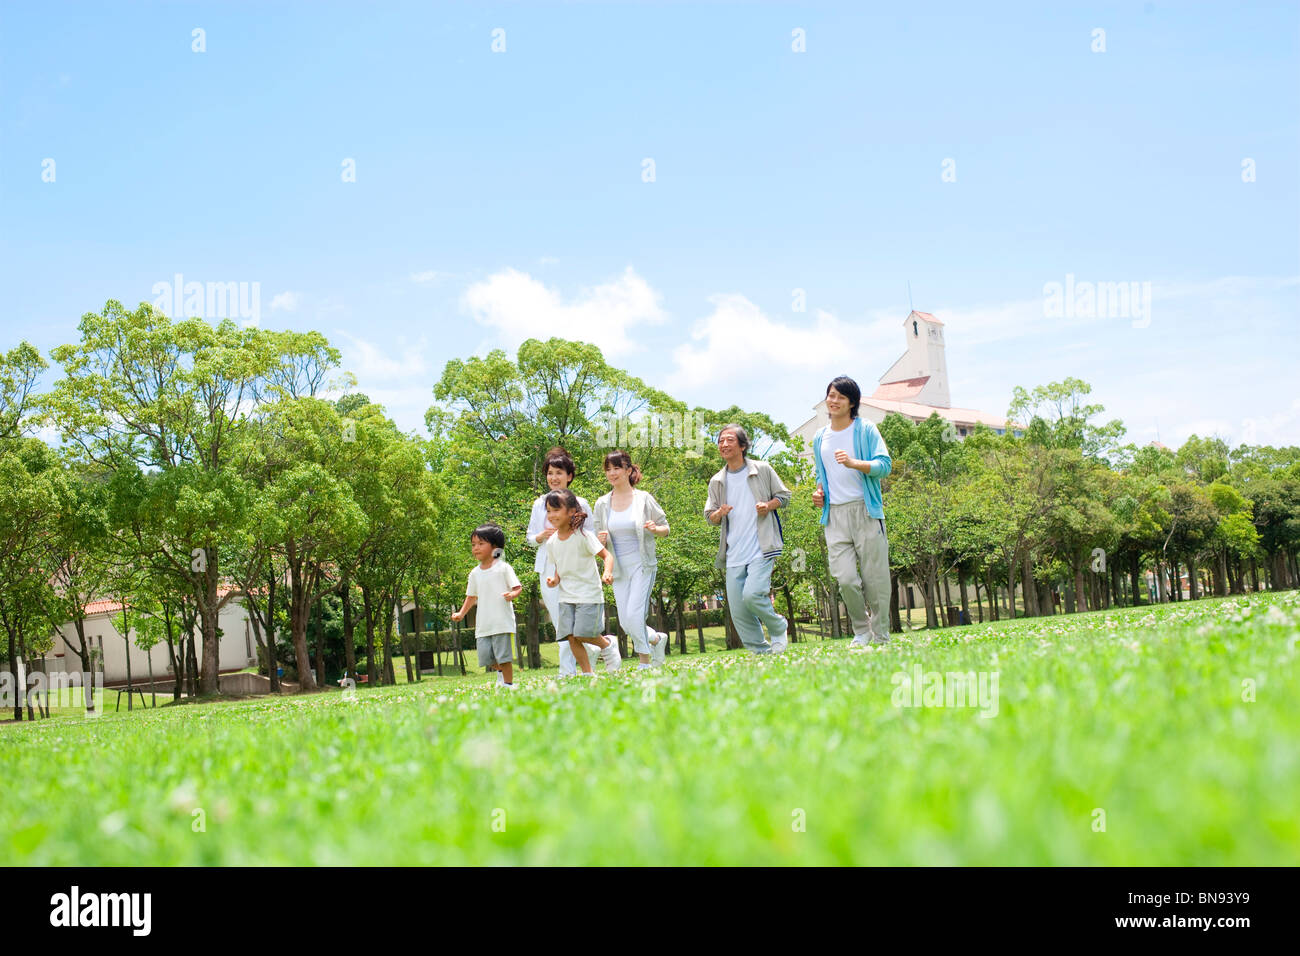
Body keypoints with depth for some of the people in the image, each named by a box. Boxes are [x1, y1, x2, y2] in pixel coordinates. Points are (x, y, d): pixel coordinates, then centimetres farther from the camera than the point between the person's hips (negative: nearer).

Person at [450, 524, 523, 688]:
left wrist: (512, 594, -24)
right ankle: (499, 671, 30)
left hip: (502, 621, -5)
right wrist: (461, 613, 14)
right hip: (483, 624, 5)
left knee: (503, 656, -6)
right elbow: (472, 596, 23)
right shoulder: (475, 573, 13)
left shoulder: (503, 568, -2)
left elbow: (518, 587, -3)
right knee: (485, 656, 2)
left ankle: (509, 684, 8)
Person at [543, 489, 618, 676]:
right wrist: (554, 580, -5)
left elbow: (607, 555, -11)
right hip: (566, 596, 5)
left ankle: (608, 643, 18)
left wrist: (607, 573, -31)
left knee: (583, 634, -12)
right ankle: (588, 673, 10)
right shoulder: (551, 543, 4)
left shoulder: (583, 536, -13)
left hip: (589, 594, -5)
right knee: (571, 637, -2)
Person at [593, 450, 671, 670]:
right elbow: (598, 540, 12)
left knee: (634, 614, -15)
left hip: (641, 565, -4)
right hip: (618, 568, 4)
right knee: (625, 622, 5)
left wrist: (655, 529, -19)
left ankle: (644, 662, 5)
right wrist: (600, 541, -11)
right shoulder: (602, 504, 5)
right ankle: (657, 639, 31)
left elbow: (665, 527, 3)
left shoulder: (644, 499, -3)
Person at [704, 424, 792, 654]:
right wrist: (718, 514, -8)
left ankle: (778, 629, 5)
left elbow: (784, 496, 10)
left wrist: (768, 506, -10)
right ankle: (760, 651, 14)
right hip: (734, 555, 4)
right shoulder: (717, 482, 11)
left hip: (761, 549, -4)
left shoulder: (762, 470, 2)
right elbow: (710, 516, 16)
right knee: (738, 611, -1)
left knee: (752, 595, -22)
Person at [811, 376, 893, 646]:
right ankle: (861, 630, 12)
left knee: (875, 578, -4)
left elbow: (884, 464, -7)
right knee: (844, 578, -9)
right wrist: (819, 492, 10)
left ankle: (881, 637, 8)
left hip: (865, 511, -3)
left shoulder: (866, 429, 2)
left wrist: (854, 463, -22)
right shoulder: (820, 438, 18)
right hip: (834, 515, 3)